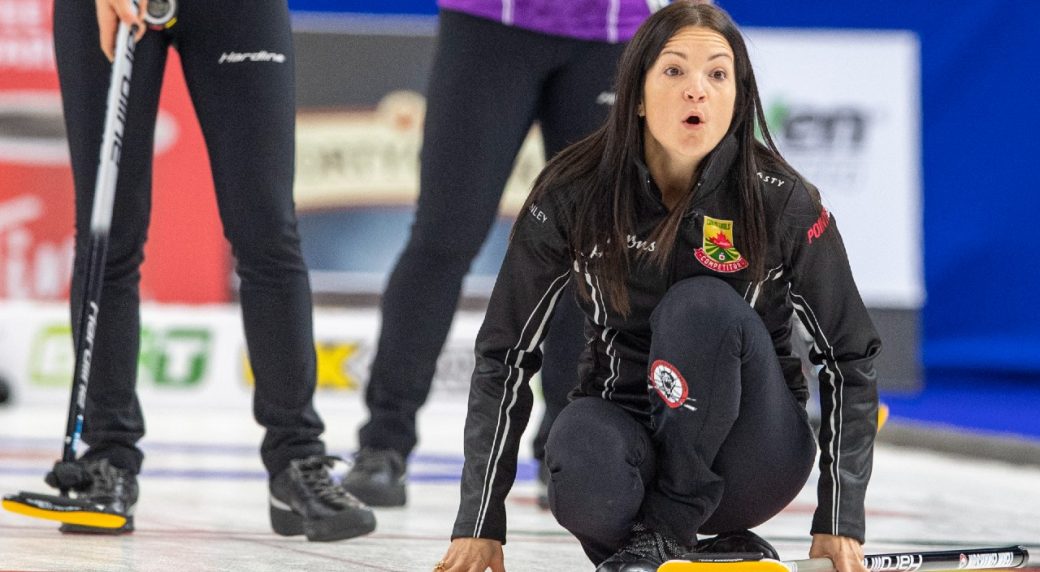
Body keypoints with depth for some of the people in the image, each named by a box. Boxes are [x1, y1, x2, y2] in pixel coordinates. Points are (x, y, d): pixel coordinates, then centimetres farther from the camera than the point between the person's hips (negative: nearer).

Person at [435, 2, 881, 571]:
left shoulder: (782, 201, -13)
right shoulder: (572, 194, -10)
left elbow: (849, 358, -4)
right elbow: (505, 355, -5)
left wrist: (840, 523, -9)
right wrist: (480, 525, -8)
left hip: (752, 464, 0)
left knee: (702, 305, -30)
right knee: (582, 472, -37)